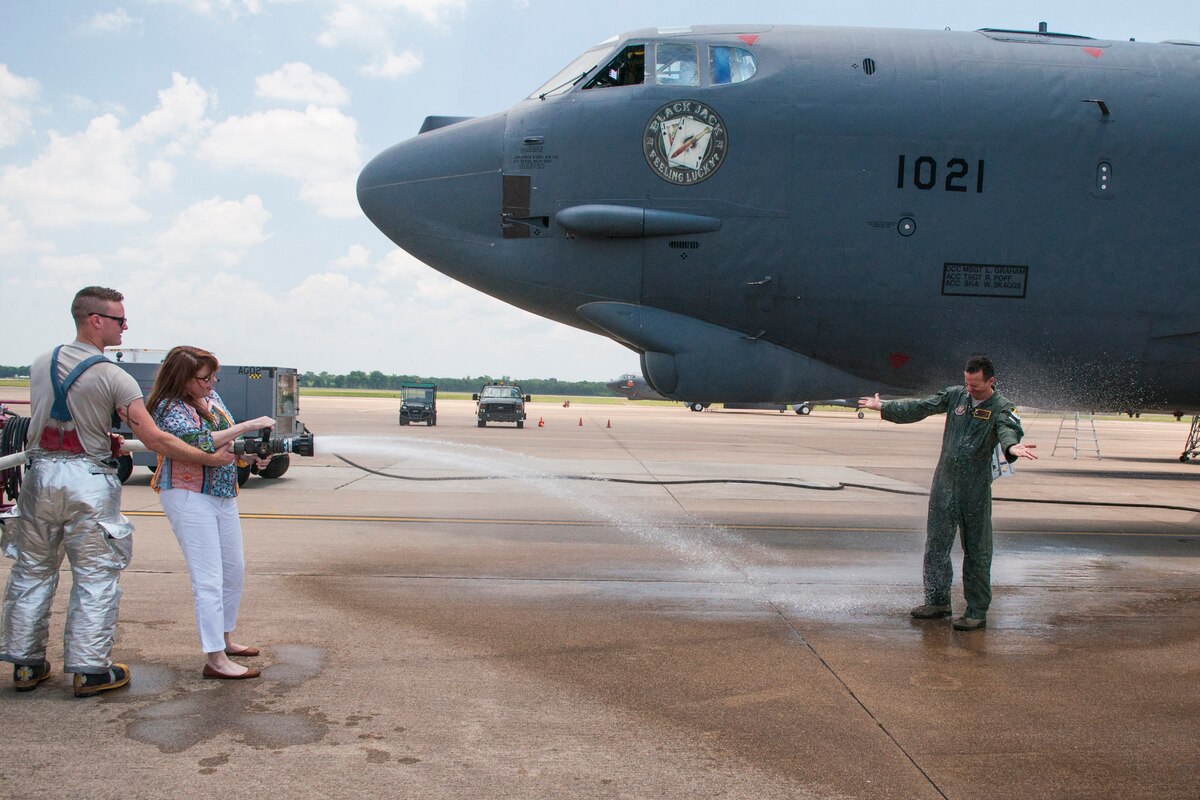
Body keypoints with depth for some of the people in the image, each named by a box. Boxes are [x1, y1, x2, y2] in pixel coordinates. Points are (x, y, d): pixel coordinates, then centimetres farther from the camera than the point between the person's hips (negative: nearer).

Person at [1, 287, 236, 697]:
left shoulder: (42, 363, 6)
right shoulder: (113, 377, -12)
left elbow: (47, 418, 16)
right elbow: (154, 439, -15)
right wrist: (210, 458, -8)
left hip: (40, 474, 6)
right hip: (88, 482, -5)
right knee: (96, 578, 5)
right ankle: (89, 669, 9)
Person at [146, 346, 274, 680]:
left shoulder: (211, 396, 9)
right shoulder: (169, 408, -14)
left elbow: (228, 441, 15)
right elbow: (200, 441, -27)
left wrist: (253, 455, -4)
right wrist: (249, 425, -24)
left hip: (224, 495, 8)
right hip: (189, 497, -8)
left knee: (234, 569, 17)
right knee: (208, 579, -9)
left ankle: (224, 639, 33)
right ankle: (215, 660, -6)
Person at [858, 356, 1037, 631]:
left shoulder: (1001, 408, -7)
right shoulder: (955, 395, 7)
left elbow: (1008, 430, -27)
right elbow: (920, 408, 13)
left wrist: (1012, 446, -50)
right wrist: (883, 407, 12)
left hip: (976, 489, -5)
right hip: (944, 484, 5)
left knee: (976, 551, 1)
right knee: (936, 544, 11)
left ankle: (977, 611, 9)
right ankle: (937, 601, 23)